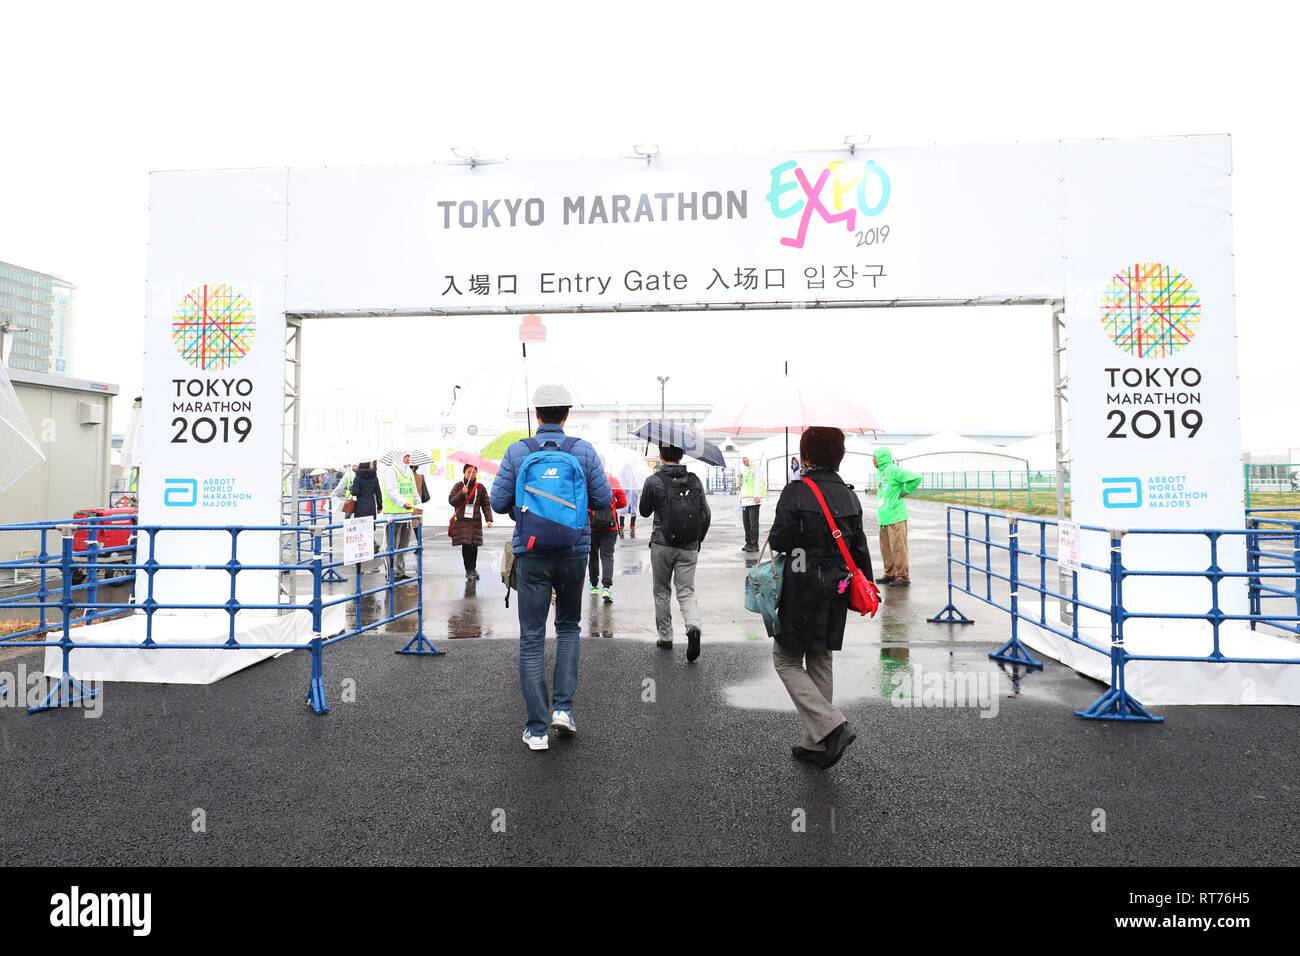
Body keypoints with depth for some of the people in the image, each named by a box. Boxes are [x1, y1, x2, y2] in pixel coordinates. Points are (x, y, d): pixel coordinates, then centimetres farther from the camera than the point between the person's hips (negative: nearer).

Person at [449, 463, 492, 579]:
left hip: (475, 521, 2)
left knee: (474, 546, 1)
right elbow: (451, 501, -2)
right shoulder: (458, 486, 5)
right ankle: (468, 570, 0)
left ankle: (473, 569, 19)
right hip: (461, 521, -1)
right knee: (466, 545, -9)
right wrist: (462, 493, -17)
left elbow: (486, 504, 8)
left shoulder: (480, 487, 9)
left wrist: (489, 519, -2)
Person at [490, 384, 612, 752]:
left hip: (531, 555, 0)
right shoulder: (584, 452, -2)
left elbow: (498, 503, -1)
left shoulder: (517, 453, -2)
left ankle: (537, 729, 7)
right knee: (568, 627, 20)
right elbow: (603, 500, -1)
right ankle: (563, 708, 10)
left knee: (532, 638, 6)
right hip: (573, 552, 1)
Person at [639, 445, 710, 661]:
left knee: (662, 592, 14)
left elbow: (645, 512, 6)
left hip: (662, 545, -2)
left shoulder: (653, 481, -7)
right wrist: (698, 540, 16)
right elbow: (706, 515, 4)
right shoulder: (694, 481, 2)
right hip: (689, 548, 2)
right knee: (686, 591, 5)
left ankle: (665, 636, 19)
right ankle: (693, 626, -20)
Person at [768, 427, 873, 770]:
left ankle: (831, 725, -7)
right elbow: (860, 548, 9)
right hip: (836, 592, 7)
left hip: (802, 590, -6)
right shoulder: (849, 495, 4)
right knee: (820, 662, 17)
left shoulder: (796, 491, -15)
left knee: (786, 660, 8)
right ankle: (817, 743, 24)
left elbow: (778, 541, -15)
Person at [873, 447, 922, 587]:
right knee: (886, 548, 14)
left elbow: (916, 478, -21)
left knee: (898, 548, -4)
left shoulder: (894, 470, -14)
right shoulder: (882, 471, 15)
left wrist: (905, 492, -12)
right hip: (884, 518, 9)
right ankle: (890, 574, 23)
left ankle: (903, 577, 2)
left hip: (895, 517, -9)